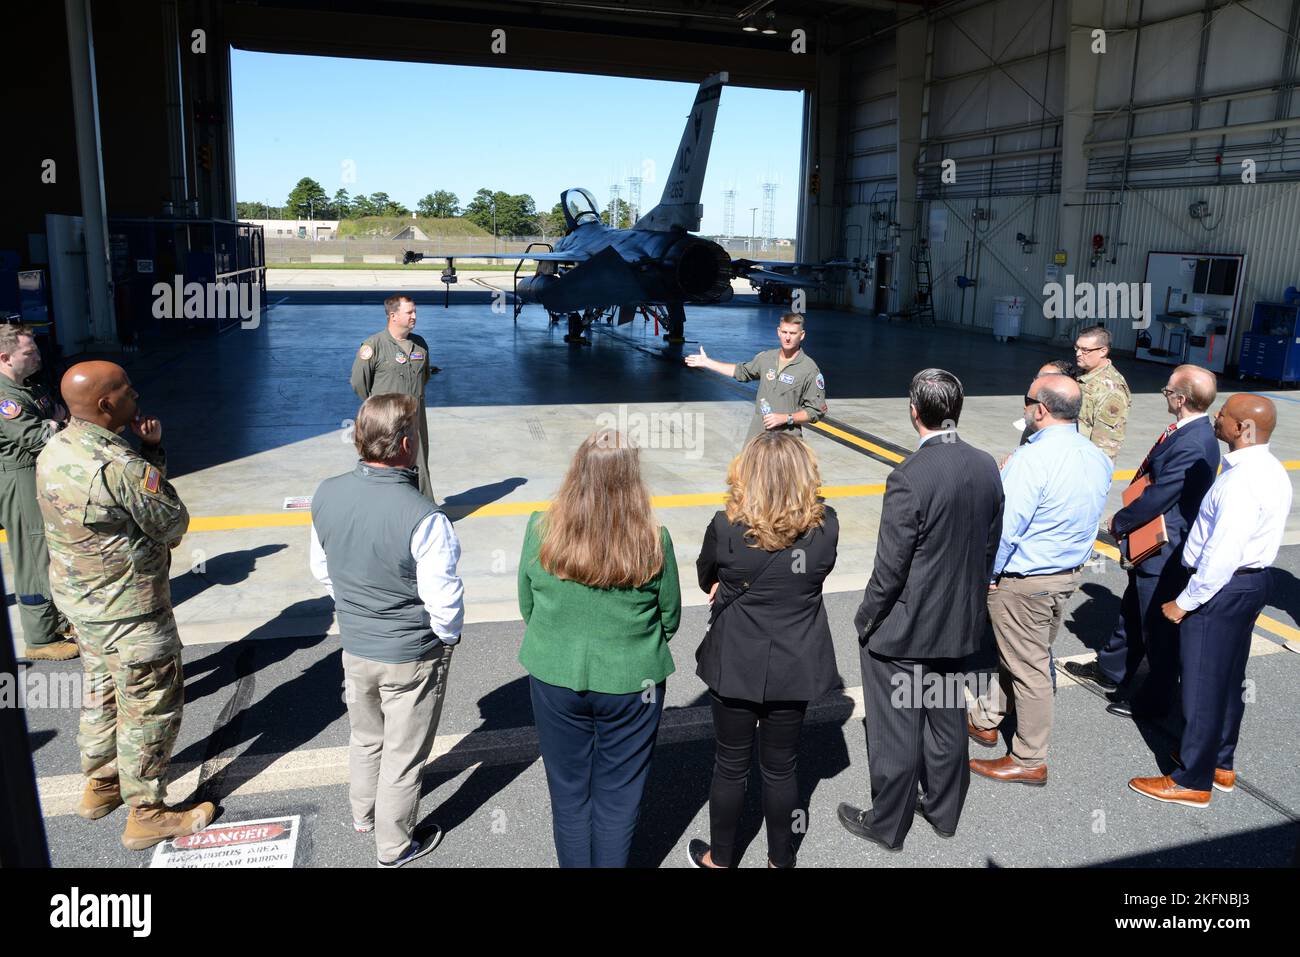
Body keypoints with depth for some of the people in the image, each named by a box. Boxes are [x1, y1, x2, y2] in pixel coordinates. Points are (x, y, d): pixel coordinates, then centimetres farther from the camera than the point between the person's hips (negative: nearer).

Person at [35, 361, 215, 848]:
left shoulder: (52, 450, -1)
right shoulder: (121, 466, -29)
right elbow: (174, 524, -16)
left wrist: (150, 450, -5)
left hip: (77, 595, 9)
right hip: (128, 608, -9)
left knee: (102, 689, 26)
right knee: (149, 707, 6)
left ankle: (101, 784, 44)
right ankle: (147, 814, 19)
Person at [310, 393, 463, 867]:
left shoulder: (327, 494, -12)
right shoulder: (423, 517, -32)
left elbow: (322, 569, 3)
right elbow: (444, 601, -24)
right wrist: (447, 637, -3)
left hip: (354, 646, 6)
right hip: (412, 656, -5)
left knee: (365, 737, 29)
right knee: (403, 754, 16)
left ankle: (363, 813, 52)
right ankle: (394, 845, 36)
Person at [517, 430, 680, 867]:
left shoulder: (542, 530, -14)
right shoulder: (653, 540, -16)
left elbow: (527, 606, 0)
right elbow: (670, 618, -3)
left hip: (555, 679, 1)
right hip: (631, 683, -1)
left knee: (568, 794, 19)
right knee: (618, 798, 17)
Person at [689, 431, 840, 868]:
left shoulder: (727, 527, -21)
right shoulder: (825, 525, -14)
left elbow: (707, 579, -1)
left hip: (734, 665, -2)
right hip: (795, 667, 2)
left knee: (730, 765, 17)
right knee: (781, 766, 18)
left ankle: (720, 858, 36)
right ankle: (781, 859, 36)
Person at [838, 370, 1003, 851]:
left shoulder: (909, 478, -26)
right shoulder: (987, 467, -5)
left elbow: (890, 568, -21)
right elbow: (989, 547, 6)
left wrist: (865, 620, -6)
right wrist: (970, 599, 18)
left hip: (904, 630, -7)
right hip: (961, 623, 7)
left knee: (896, 732, 10)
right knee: (947, 721, 22)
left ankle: (887, 825, 27)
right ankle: (943, 810, 40)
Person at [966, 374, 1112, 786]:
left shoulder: (1032, 459, -27)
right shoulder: (1097, 458, -1)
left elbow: (1005, 528, -25)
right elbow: (1088, 519, 9)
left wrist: (989, 574, -11)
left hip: (1024, 581, -8)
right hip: (1070, 573, 8)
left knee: (1028, 668, 5)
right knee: (1022, 654, 22)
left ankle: (1030, 762, 20)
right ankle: (985, 719, 41)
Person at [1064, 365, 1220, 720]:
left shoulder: (1192, 444, -27)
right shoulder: (1187, 432, 4)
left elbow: (1157, 498, -25)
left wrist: (1120, 521, -10)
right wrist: (1127, 521, 8)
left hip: (1164, 551, -10)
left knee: (1158, 627, 7)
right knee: (1132, 612, 24)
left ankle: (1155, 700, 24)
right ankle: (1109, 671, 42)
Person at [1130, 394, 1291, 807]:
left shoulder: (1242, 482, -25)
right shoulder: (1271, 471, 6)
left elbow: (1221, 557, -26)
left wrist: (1184, 602, -17)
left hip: (1221, 588, -10)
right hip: (1251, 582, 10)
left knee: (1201, 685, 1)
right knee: (1229, 680, 21)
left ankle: (1192, 781, 13)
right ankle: (1221, 764, 36)